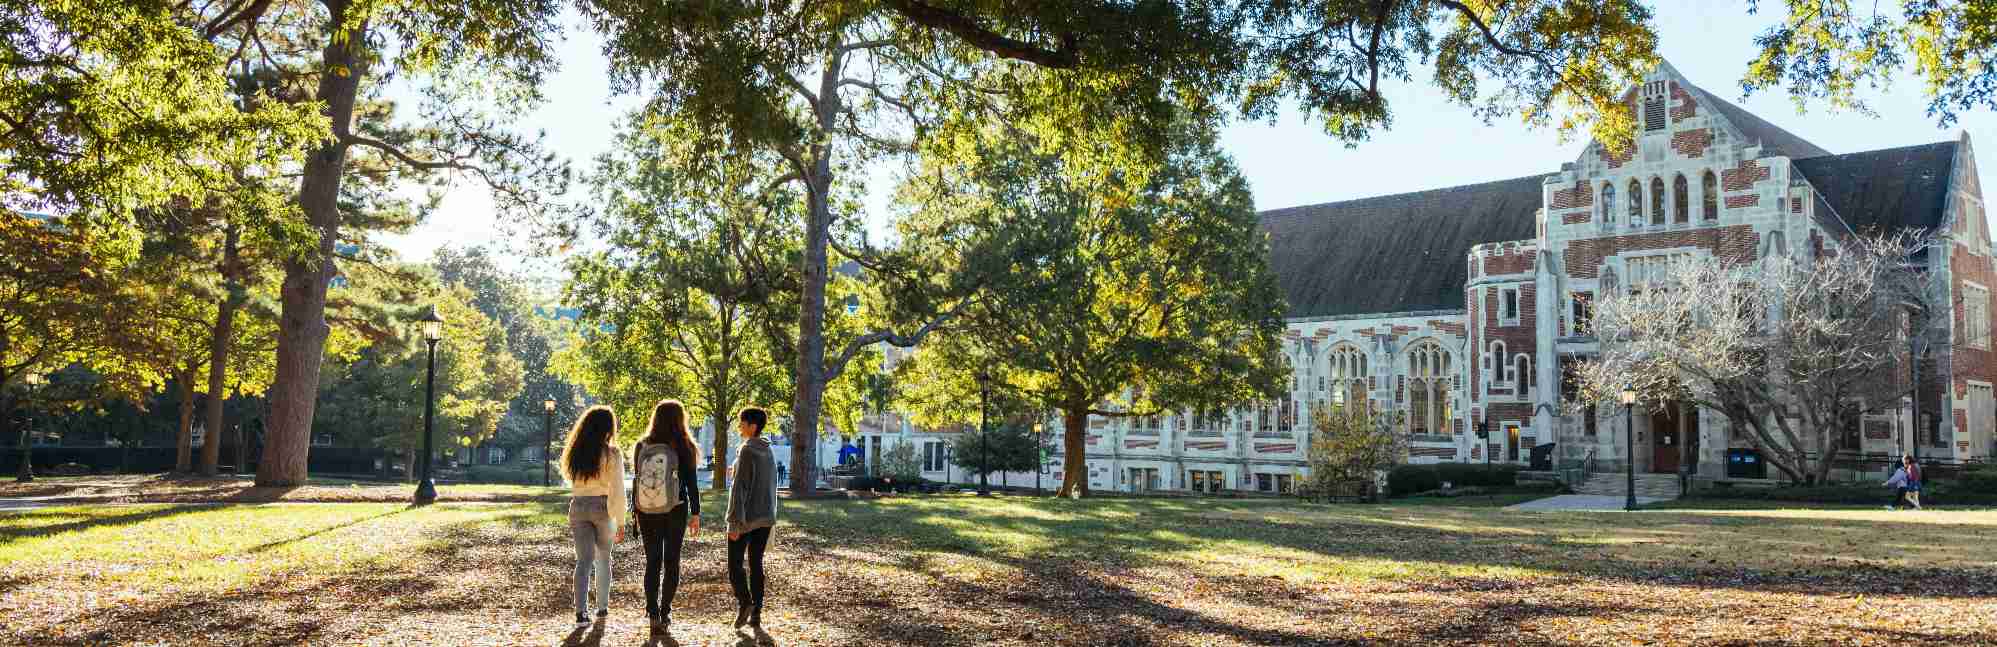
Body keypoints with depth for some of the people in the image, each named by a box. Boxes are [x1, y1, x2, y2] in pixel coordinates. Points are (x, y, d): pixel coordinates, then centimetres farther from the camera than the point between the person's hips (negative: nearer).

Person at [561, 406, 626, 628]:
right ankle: (602, 608, 24)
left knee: (583, 560, 2)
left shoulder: (574, 452, 3)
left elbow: (568, 477, 15)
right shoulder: (611, 454, -11)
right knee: (603, 558, 15)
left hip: (578, 507, 3)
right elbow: (617, 491, -12)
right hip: (602, 507, -2)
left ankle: (581, 611, -11)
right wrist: (620, 522, -6)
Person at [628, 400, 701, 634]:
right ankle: (665, 612, 12)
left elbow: (637, 482, 4)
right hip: (675, 512, -2)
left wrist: (635, 511, 13)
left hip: (647, 512, 2)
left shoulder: (641, 446, -1)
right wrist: (695, 513, 2)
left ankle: (653, 614, -5)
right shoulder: (684, 448, -9)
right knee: (671, 561, 9)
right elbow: (691, 483, -6)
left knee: (652, 562, 5)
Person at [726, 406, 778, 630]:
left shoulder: (747, 451, -14)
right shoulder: (769, 452, 11)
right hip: (765, 519, 7)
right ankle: (756, 613, 10)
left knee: (735, 563, 1)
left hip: (746, 519, -7)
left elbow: (739, 488, -18)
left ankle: (744, 601, -17)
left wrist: (734, 521, -18)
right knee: (756, 564, 11)